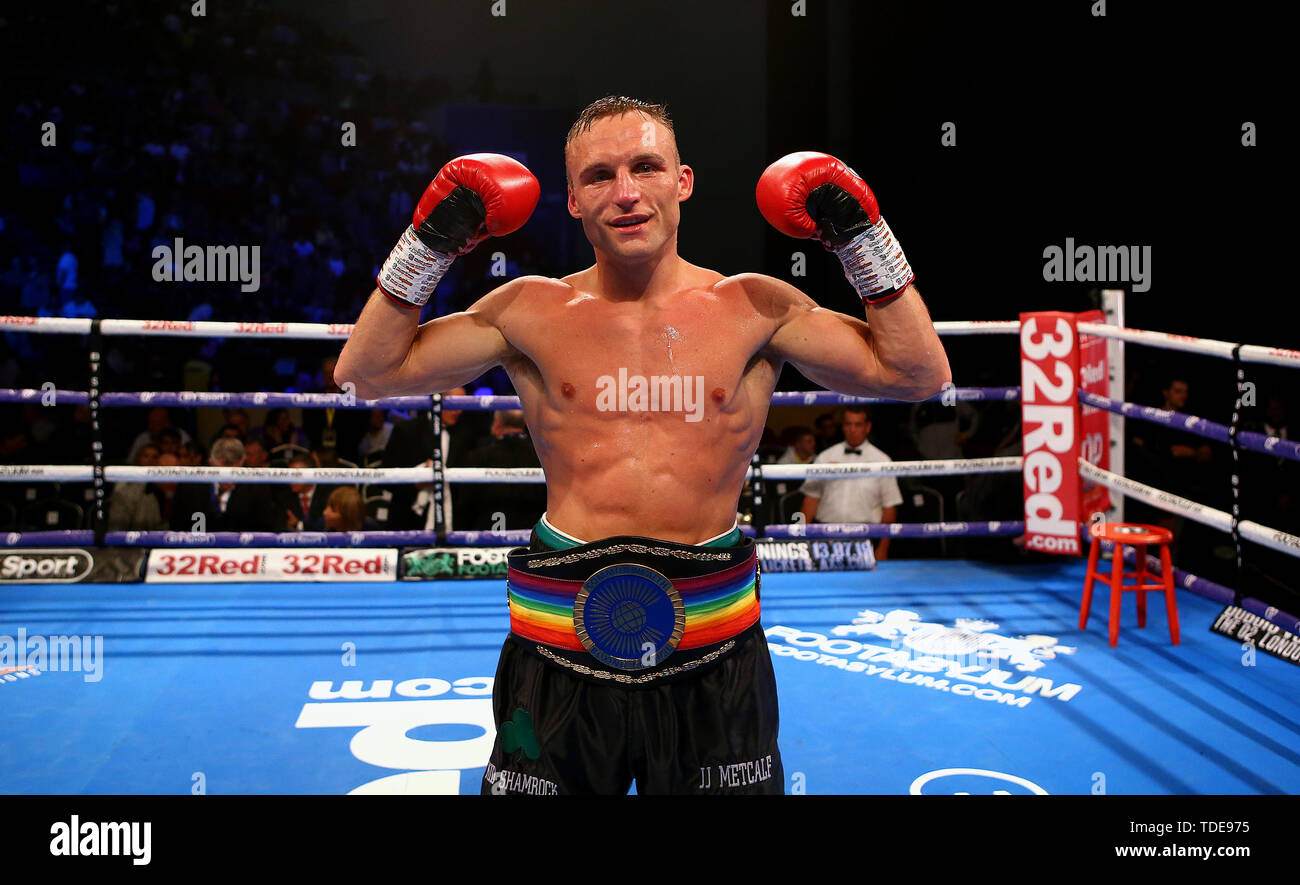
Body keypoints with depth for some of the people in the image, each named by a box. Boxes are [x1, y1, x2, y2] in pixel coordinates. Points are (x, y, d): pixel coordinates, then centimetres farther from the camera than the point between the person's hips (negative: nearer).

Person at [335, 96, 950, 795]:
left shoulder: (756, 310, 3)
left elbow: (919, 374, 3)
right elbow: (366, 372, 5)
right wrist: (429, 244, -2)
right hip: (560, 651, 0)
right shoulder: (530, 313, 3)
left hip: (715, 650, 0)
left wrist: (862, 236, -1)